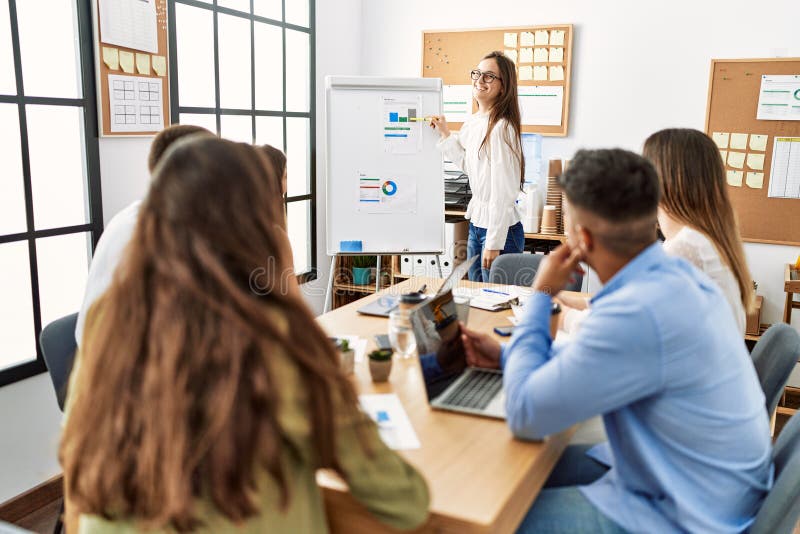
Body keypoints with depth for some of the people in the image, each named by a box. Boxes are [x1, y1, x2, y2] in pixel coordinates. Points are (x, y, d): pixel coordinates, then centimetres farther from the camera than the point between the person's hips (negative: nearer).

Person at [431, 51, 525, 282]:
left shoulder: (501, 128, -19)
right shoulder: (472, 123, 8)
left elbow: (503, 193, -20)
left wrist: (494, 243, -20)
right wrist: (445, 134, 17)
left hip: (500, 228, -9)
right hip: (476, 224, 9)